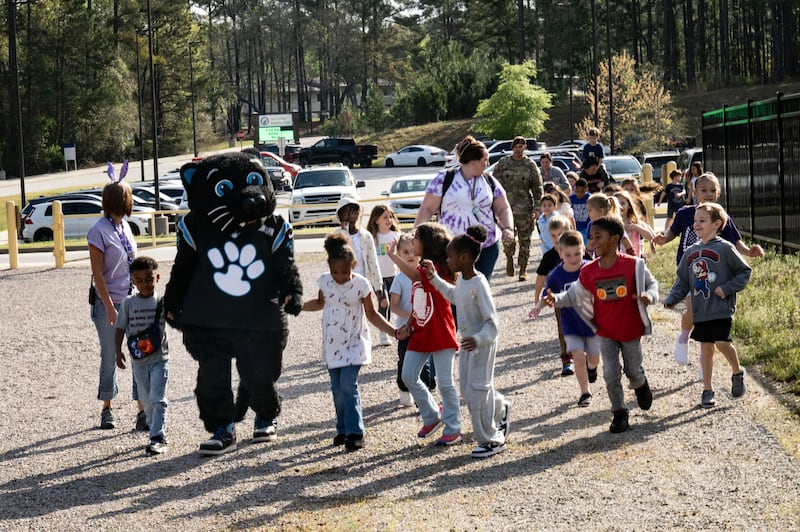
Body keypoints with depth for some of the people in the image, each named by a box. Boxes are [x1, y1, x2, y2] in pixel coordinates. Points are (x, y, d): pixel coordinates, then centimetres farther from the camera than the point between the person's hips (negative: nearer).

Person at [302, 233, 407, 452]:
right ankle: (342, 429, 22)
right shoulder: (325, 281, -4)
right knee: (337, 389, 8)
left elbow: (372, 315, -5)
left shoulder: (361, 284, -13)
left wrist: (395, 332, -15)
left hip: (354, 343, -4)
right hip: (332, 344, 4)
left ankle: (355, 432, -9)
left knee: (348, 385, -15)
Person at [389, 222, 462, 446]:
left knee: (445, 383, -2)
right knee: (408, 377, 7)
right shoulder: (421, 270, 12)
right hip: (420, 335, 9)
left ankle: (453, 429, 9)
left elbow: (414, 275, -35)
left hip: (440, 335, -9)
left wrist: (394, 256, -31)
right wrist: (408, 325, 10)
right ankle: (432, 417, 23)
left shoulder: (437, 268, -15)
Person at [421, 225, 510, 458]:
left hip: (482, 344, -9)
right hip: (468, 342, 9)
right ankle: (500, 408, 40)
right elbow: (453, 296, 25)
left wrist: (479, 339, -42)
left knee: (476, 392, -3)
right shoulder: (462, 280, 1)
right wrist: (434, 278, 22)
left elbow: (492, 321, -26)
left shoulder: (479, 285, -26)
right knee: (467, 390, 15)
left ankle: (491, 440, 11)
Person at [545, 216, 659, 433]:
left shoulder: (633, 265, -15)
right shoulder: (589, 271, -8)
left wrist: (649, 296, -25)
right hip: (606, 333, 2)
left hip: (631, 330, -1)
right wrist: (556, 299, -15)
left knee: (633, 371, 11)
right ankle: (619, 414, 13)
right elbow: (576, 295, 3)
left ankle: (641, 386, 48)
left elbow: (652, 284, -3)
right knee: (611, 374, -3)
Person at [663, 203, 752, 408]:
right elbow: (682, 281, 14)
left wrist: (727, 289, -13)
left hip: (721, 309, -5)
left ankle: (737, 372, 14)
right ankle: (707, 390, 17)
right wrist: (671, 299, 0)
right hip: (700, 311, 5)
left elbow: (745, 272, -2)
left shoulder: (725, 249, -6)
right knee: (705, 347, 8)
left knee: (722, 342, -15)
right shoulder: (690, 252, 10)